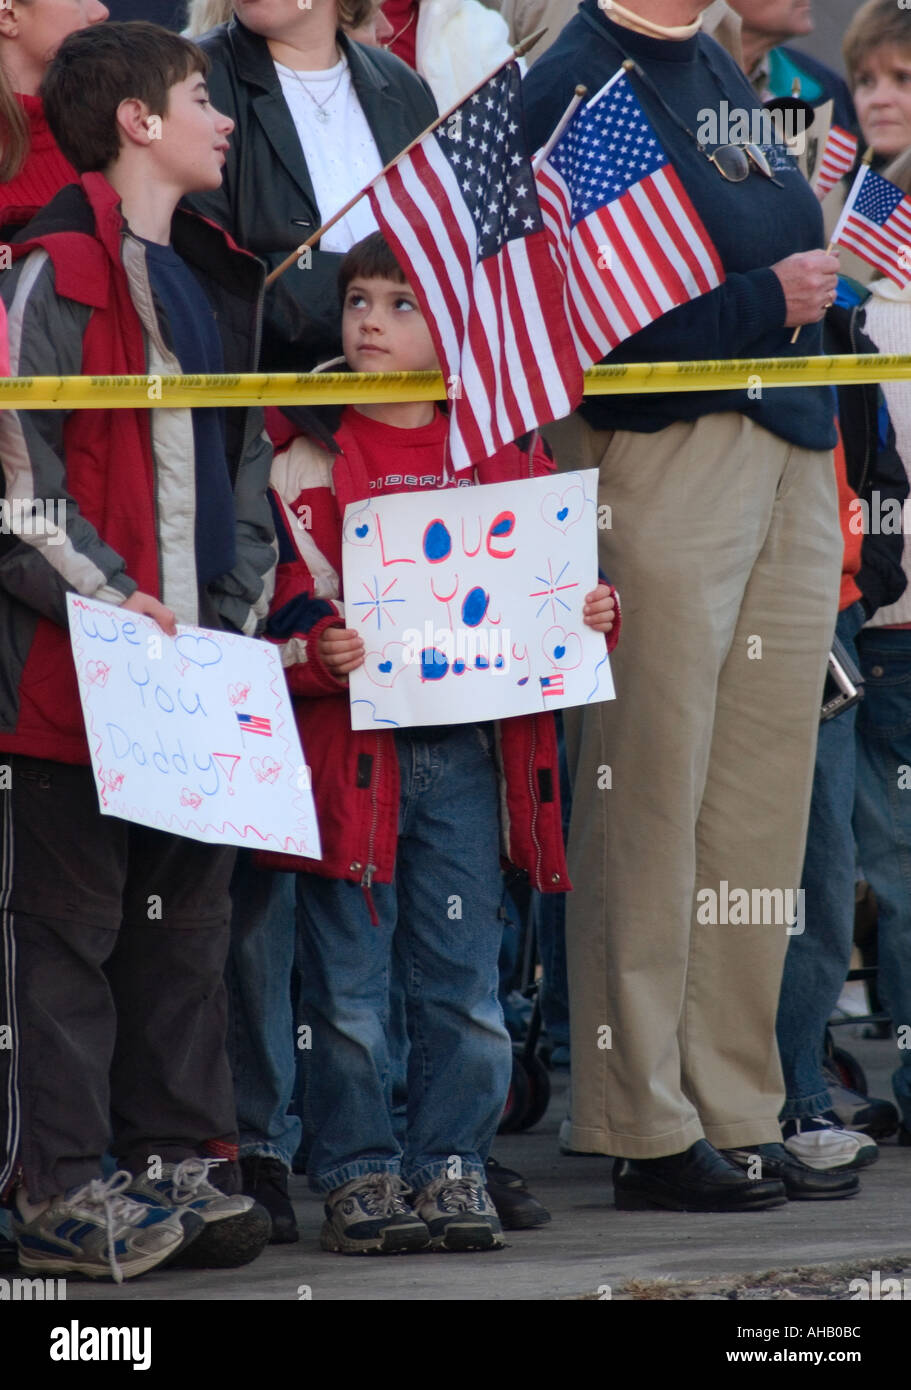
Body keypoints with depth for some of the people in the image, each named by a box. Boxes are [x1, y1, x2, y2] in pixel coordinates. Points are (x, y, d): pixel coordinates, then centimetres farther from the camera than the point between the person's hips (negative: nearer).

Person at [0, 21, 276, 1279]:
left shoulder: (216, 278, 17)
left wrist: (238, 601, 11)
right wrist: (108, 595, -16)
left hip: (198, 659, 8)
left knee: (189, 914, 11)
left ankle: (180, 1157, 18)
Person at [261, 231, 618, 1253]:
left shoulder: (508, 458, 10)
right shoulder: (310, 459, 2)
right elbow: (271, 610, -1)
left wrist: (592, 616, -2)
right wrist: (317, 652, -20)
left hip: (467, 752, 2)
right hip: (348, 754, -2)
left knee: (463, 982, 4)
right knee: (348, 987, 0)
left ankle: (451, 1164, 13)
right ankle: (357, 1171, 8)